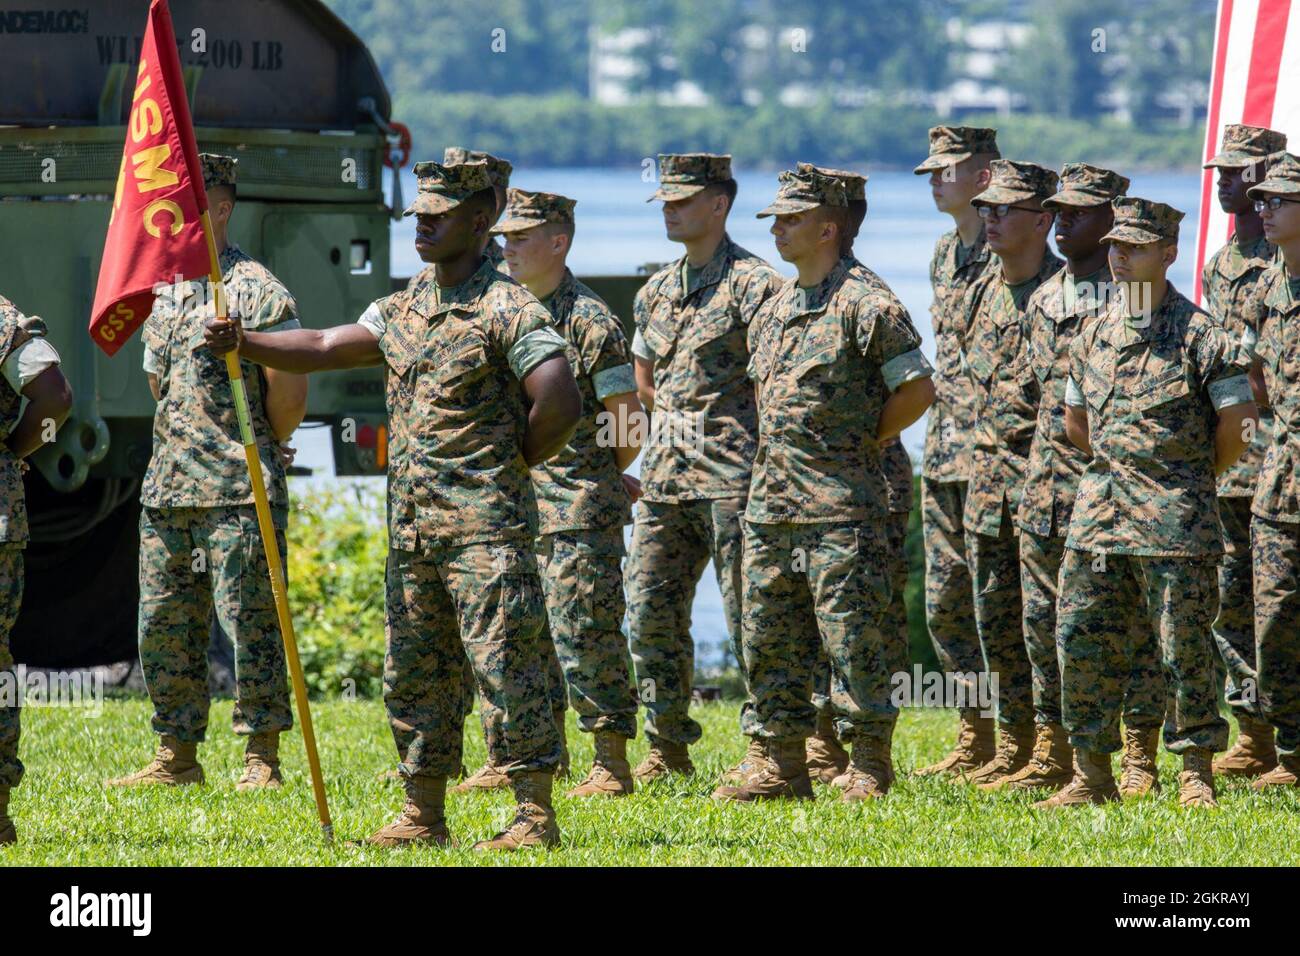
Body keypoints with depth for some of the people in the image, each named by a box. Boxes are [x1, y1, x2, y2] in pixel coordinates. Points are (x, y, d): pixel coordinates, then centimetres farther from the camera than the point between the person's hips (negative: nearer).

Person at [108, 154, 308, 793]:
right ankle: (177, 756, 14)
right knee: (163, 626, 7)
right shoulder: (162, 294, 15)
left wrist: (253, 454, 5)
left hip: (238, 494, -7)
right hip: (166, 491, 7)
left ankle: (263, 758, 0)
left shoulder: (257, 292, -7)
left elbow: (289, 398, -6)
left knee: (248, 621, -5)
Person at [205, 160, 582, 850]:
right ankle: (423, 813, 16)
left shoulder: (508, 309, -9)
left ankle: (535, 814, -7)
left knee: (504, 664, -9)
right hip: (411, 526, 8)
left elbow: (560, 403, -17)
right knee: (413, 671, 10)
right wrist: (243, 345, -5)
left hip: (484, 524, -8)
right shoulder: (402, 309, 15)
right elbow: (325, 349, 10)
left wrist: (517, 461, -5)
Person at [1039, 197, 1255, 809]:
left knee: (1184, 646, -2)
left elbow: (1236, 423, -5)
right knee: (1083, 642, 3)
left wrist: (1192, 479, 6)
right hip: (1098, 515, 6)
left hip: (1176, 524, -6)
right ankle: (1091, 775, 10)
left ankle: (1196, 775, 7)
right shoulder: (1092, 337, 12)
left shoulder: (1198, 335, -6)